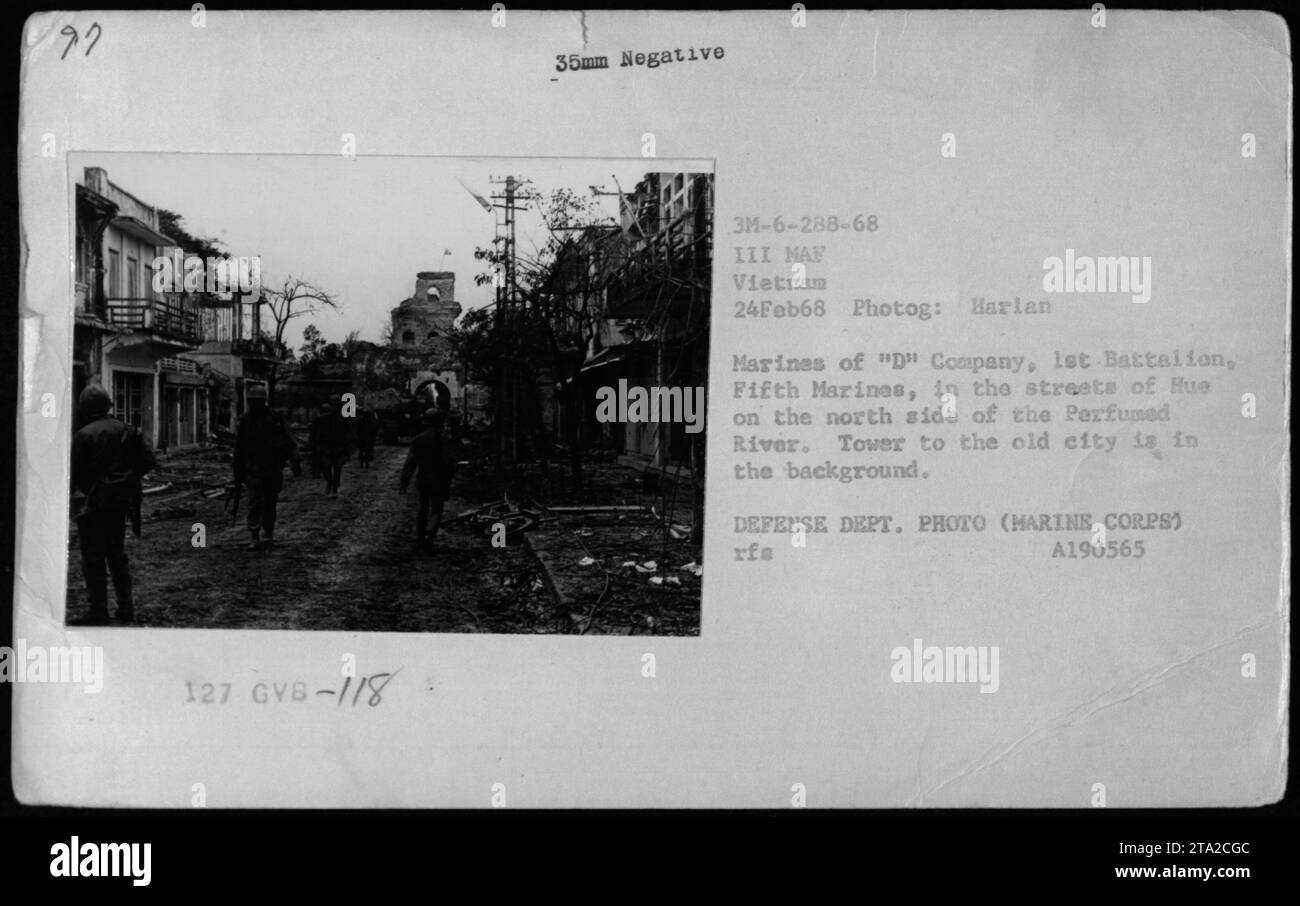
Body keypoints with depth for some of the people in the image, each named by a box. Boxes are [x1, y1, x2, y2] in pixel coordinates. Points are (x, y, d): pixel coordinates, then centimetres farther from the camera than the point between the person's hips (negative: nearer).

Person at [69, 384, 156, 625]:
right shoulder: (125, 430, 4)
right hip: (122, 500, 6)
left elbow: (75, 472, -12)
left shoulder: (83, 435, -13)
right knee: (117, 554, 18)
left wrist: (70, 491, 6)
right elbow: (148, 461, 4)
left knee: (93, 559, 1)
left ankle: (99, 613, 2)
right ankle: (126, 608, 20)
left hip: (97, 500, -6)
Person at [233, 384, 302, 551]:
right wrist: (238, 473, 9)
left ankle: (269, 533, 28)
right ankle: (254, 538, -11)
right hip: (253, 469, 0)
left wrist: (295, 462, -10)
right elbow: (239, 449, 8)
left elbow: (289, 442, -2)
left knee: (270, 502, 10)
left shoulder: (275, 418, -2)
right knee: (255, 503, -9)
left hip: (273, 469, 0)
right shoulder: (244, 421, 2)